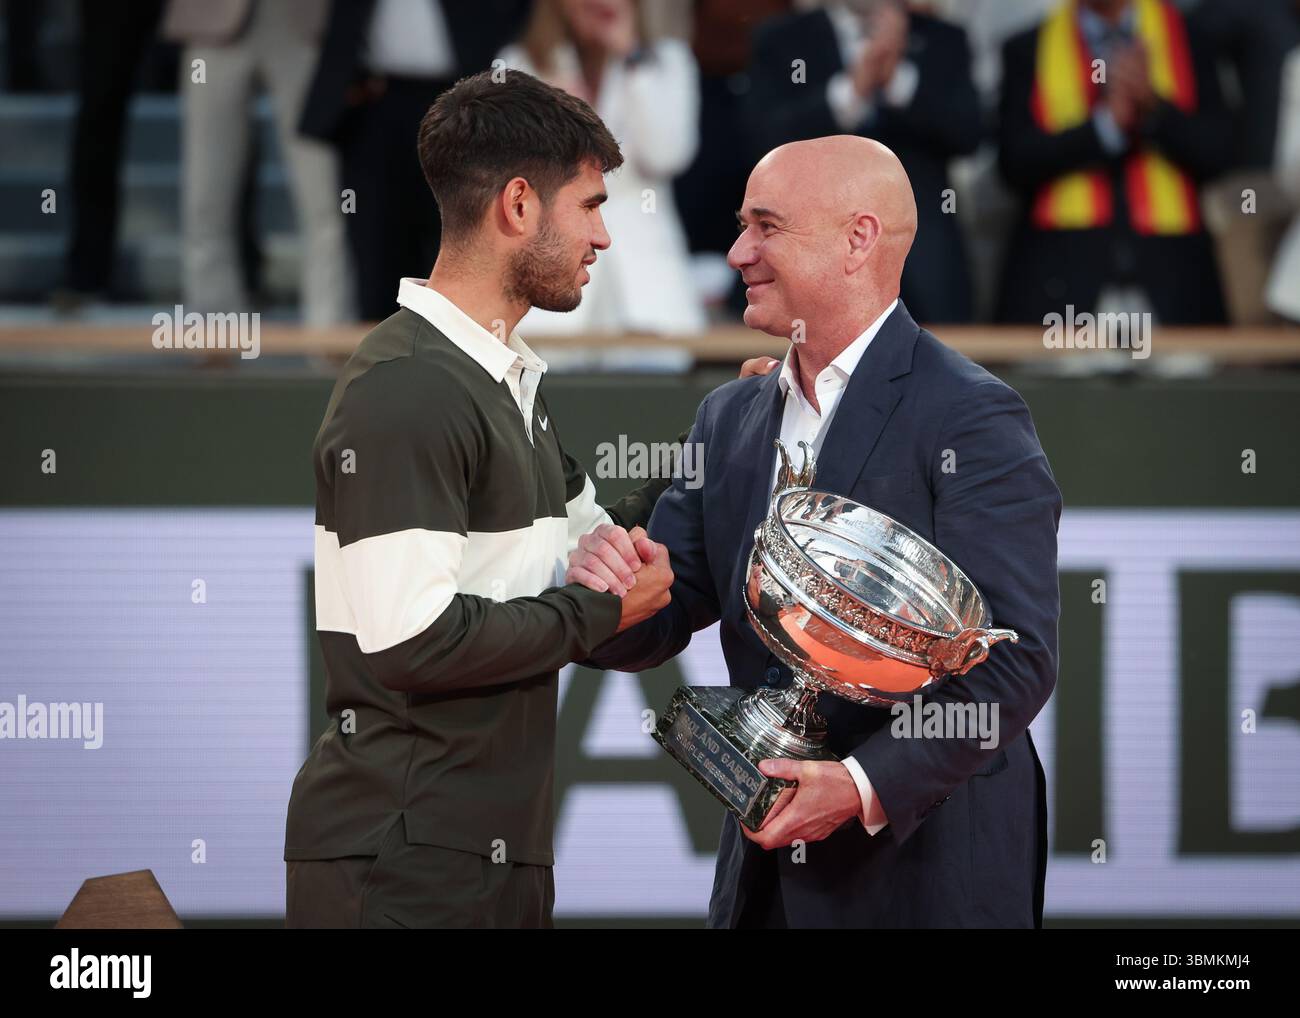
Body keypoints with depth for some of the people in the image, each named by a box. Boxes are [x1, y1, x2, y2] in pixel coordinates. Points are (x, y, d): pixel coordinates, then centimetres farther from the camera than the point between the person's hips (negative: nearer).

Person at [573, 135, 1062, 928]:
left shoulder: (972, 418, -11)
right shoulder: (731, 417, 11)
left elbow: (1015, 661, -17)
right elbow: (663, 618, 9)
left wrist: (866, 786, -24)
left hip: (926, 868, -6)